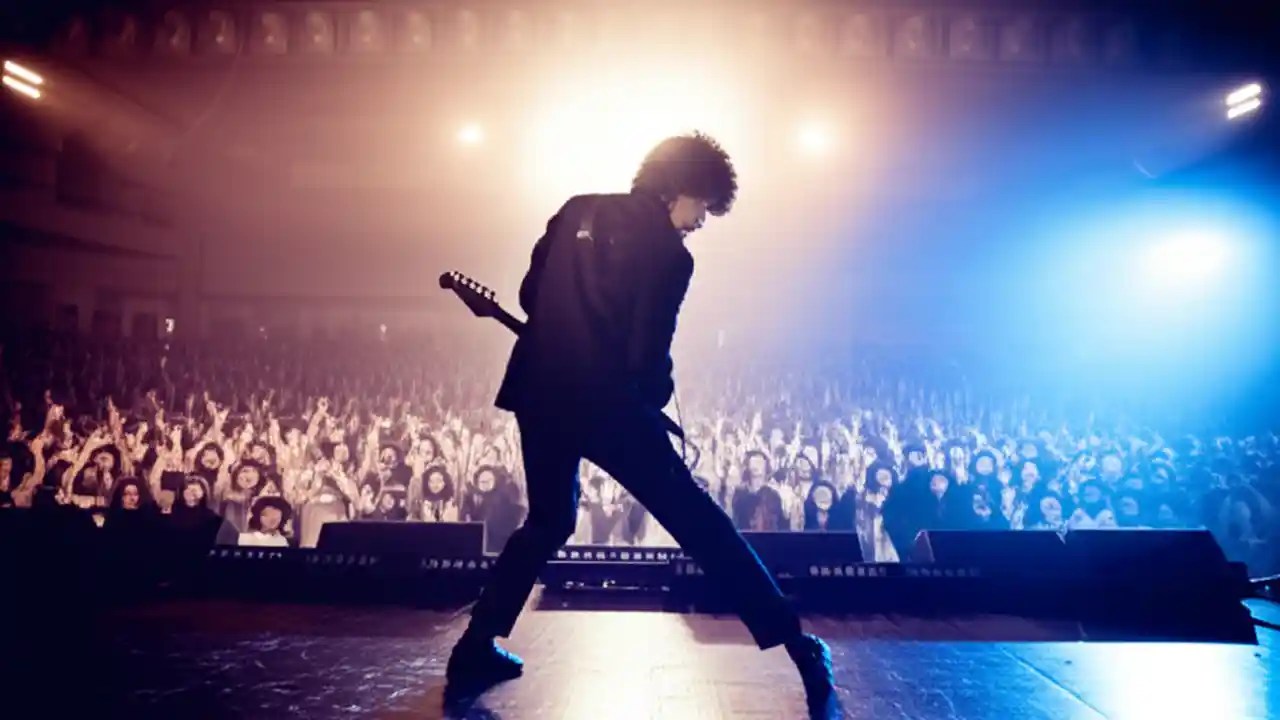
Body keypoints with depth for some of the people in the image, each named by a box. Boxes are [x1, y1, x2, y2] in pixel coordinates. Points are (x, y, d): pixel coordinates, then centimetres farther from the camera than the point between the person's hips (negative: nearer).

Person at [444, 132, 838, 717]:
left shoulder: (578, 209, 10)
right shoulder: (668, 253, -7)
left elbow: (531, 295, 14)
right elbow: (646, 359, -10)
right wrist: (657, 396, 11)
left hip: (539, 395, 6)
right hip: (607, 403, -6)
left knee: (548, 522, 24)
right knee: (696, 521, 3)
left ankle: (474, 653, 25)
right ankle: (794, 644, 8)